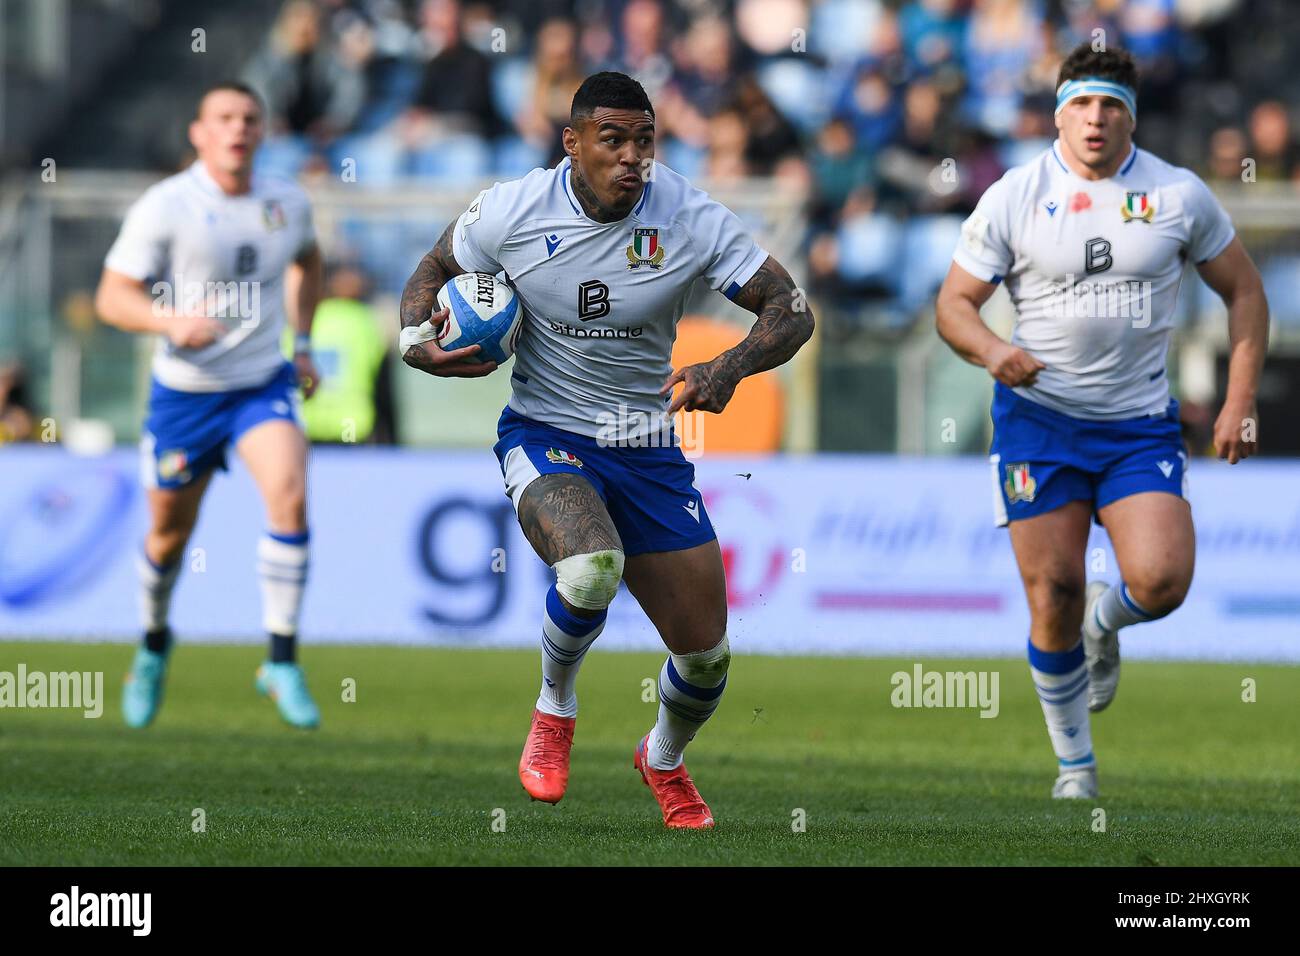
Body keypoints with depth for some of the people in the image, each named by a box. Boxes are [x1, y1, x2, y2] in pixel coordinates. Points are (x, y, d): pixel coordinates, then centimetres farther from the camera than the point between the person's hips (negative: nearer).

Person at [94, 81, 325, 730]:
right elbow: (111, 297, -13)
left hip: (264, 384, 2)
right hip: (185, 391, -2)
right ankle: (155, 642, 42)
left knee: (289, 497, -23)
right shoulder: (165, 206, -12)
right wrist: (171, 321, -31)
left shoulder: (288, 203, 1)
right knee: (170, 532, 10)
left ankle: (282, 663, -16)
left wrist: (304, 342, 17)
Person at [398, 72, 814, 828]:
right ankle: (555, 708, -3)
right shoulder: (511, 212, -10)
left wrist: (731, 369, -27)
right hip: (545, 434, -2)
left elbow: (791, 311, -8)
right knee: (592, 568, -35)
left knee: (707, 656, 3)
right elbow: (437, 268, 10)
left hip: (649, 449, 2)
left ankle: (665, 758, 40)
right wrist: (417, 339, -11)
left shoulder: (692, 220, -12)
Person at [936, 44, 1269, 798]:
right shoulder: (1013, 198, -3)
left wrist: (1241, 402, 0)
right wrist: (990, 349, -23)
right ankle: (1076, 765, 15)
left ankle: (1104, 627, 22)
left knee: (1161, 580, -17)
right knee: (1054, 593, -4)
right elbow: (955, 303, 0)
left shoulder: (1181, 196, 0)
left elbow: (1244, 291, 9)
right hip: (1039, 417, -1)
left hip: (1140, 424, 1)